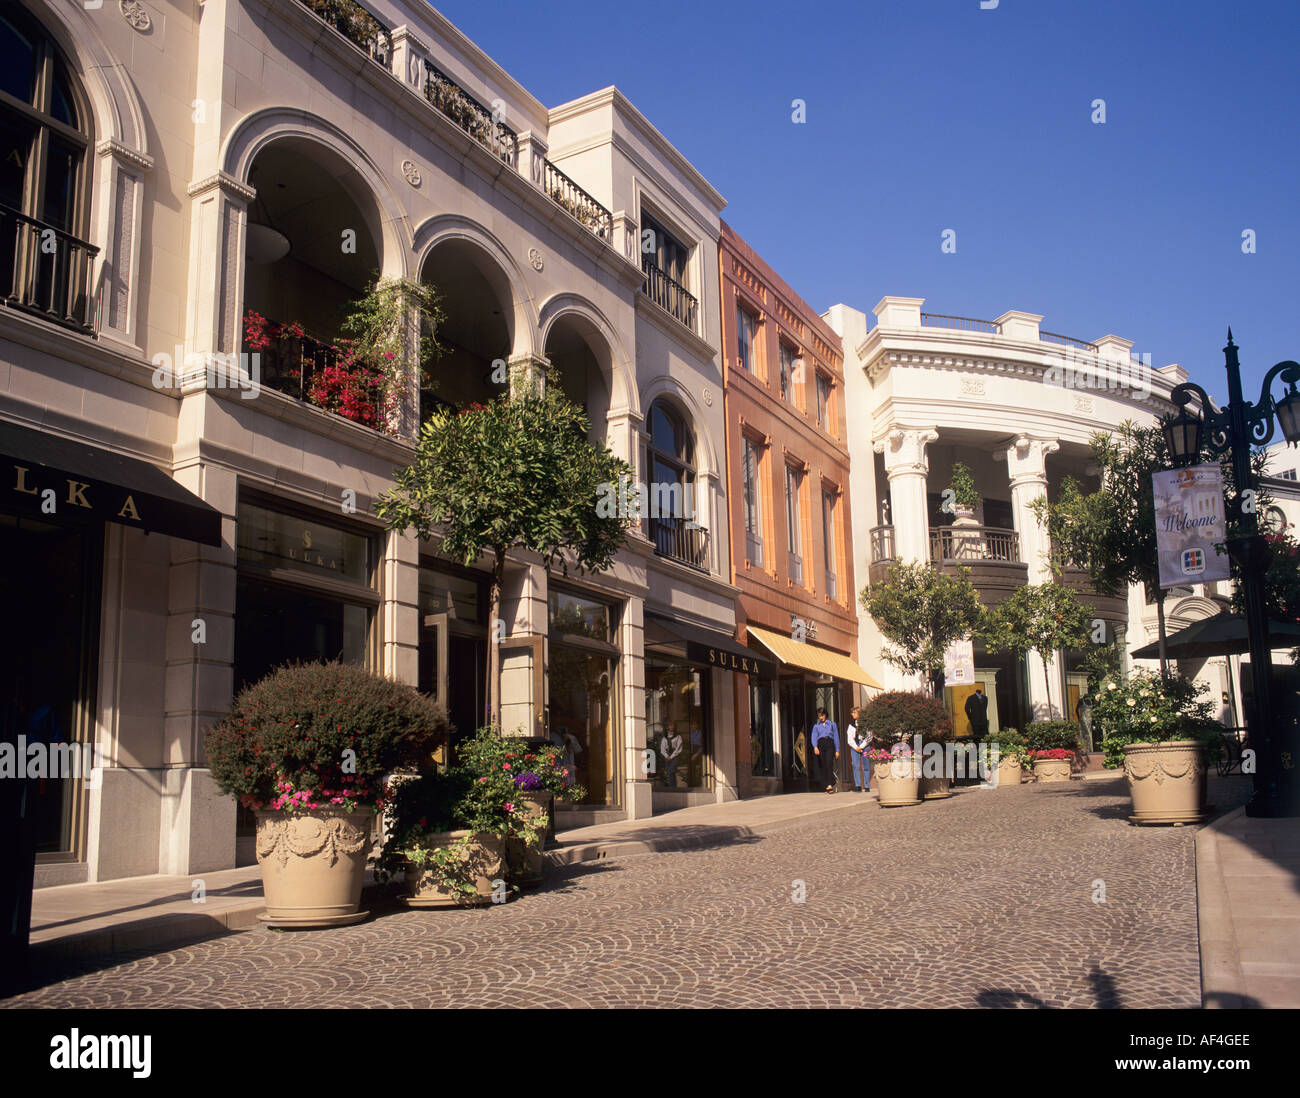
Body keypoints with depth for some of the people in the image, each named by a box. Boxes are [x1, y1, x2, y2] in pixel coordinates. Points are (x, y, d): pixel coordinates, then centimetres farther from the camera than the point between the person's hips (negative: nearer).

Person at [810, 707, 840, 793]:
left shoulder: (832, 724, 15)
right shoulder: (816, 726, 16)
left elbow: (836, 737, 13)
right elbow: (813, 737, 2)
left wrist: (837, 750, 6)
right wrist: (815, 747, -17)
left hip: (830, 744, -2)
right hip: (820, 745, 2)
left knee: (829, 763, -19)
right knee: (822, 765, -2)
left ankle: (830, 785, -26)